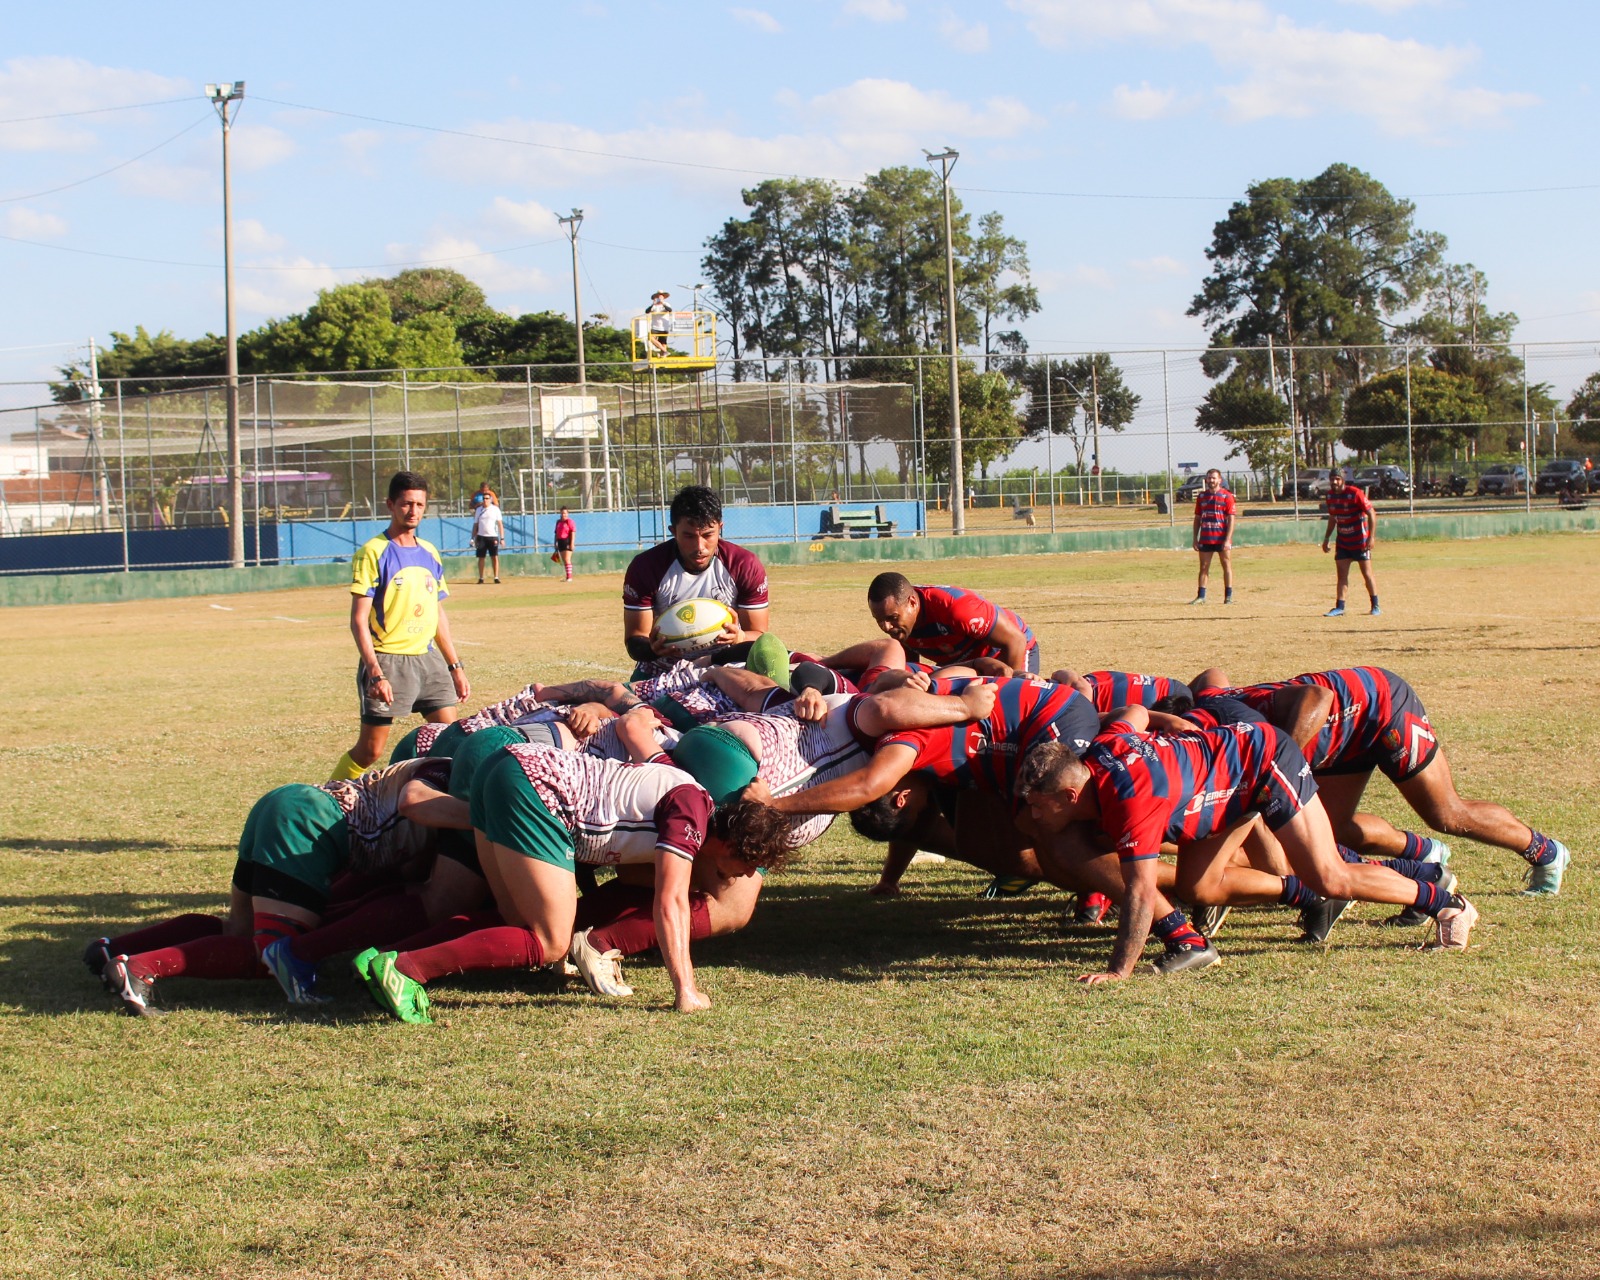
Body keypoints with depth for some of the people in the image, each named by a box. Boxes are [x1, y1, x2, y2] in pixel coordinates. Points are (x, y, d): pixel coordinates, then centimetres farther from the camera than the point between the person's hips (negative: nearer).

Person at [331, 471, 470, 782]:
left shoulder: (430, 553, 13)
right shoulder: (373, 553, -7)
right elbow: (358, 620, -11)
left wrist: (455, 666, 17)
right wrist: (375, 672, -20)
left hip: (428, 659, 6)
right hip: (387, 660, -6)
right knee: (370, 750, -3)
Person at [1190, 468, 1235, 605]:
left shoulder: (1227, 496, -3)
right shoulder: (1201, 496, 10)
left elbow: (1231, 519, -7)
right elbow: (1197, 518, 13)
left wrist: (1228, 540, -15)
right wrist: (1195, 539, 7)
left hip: (1222, 538, -4)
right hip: (1205, 539, 4)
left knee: (1227, 566, 3)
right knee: (1204, 567, 4)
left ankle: (1228, 597, 8)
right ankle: (1201, 596, 5)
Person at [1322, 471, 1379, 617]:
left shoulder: (1355, 493, -18)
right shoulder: (1330, 495, 2)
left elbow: (1372, 514, -18)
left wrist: (1372, 537, -24)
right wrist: (1326, 538, 15)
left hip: (1360, 540, -6)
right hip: (1342, 542, 6)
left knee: (1367, 574, 1)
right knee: (1342, 574, 2)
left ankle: (1375, 607, 9)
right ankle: (1339, 607, 2)